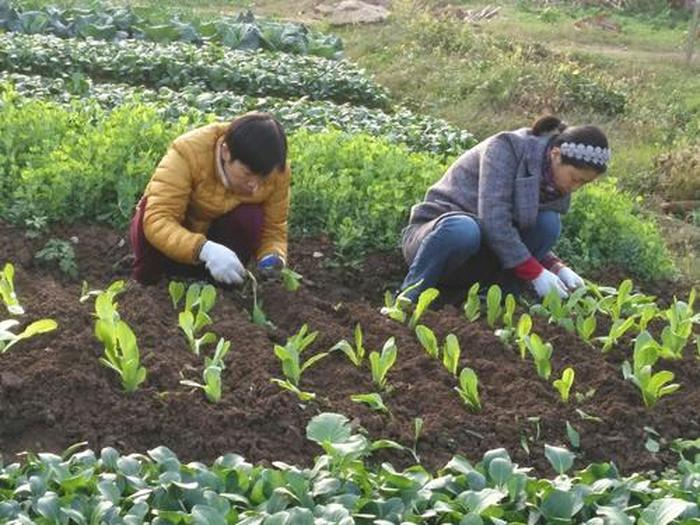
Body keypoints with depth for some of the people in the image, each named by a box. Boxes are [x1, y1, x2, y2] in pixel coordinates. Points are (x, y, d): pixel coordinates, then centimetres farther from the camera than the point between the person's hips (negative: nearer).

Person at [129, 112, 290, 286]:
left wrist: (272, 257, -36)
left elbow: (274, 229, -13)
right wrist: (205, 249, -57)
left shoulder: (277, 173, -23)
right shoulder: (188, 152, -34)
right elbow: (156, 220, -42)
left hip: (217, 236, 2)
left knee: (250, 217, -28)